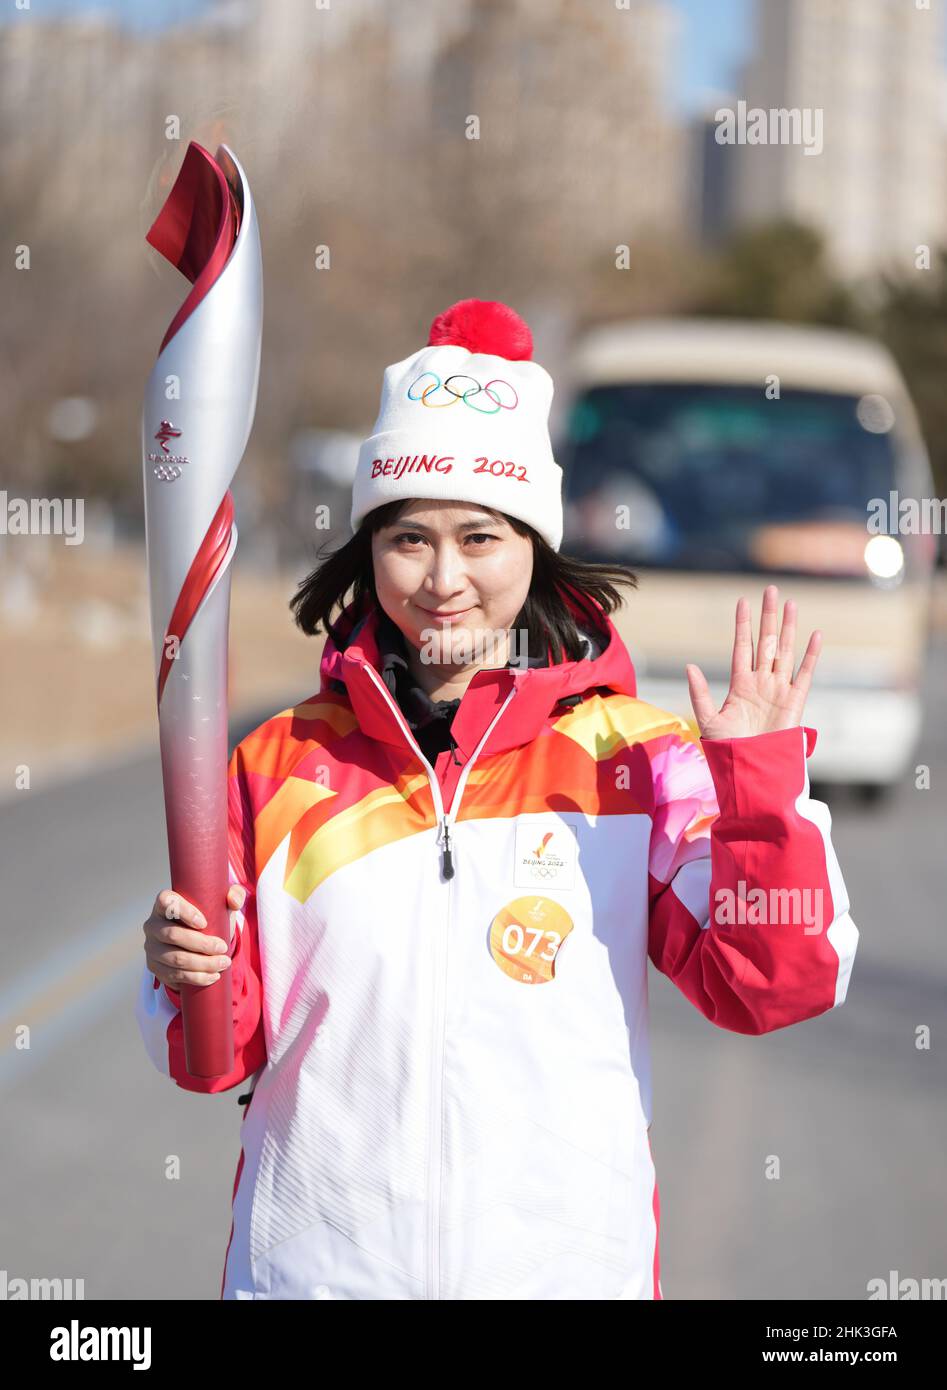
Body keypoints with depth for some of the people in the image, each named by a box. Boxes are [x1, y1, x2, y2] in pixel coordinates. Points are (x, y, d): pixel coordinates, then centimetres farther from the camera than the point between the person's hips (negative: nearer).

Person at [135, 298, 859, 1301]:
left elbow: (768, 989, -9)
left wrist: (761, 777, -17)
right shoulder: (282, 765, 1)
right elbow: (224, 1056, 4)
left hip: (569, 1258, -1)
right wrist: (188, 980, -16)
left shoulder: (636, 757, -2)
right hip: (317, 1263, 1)